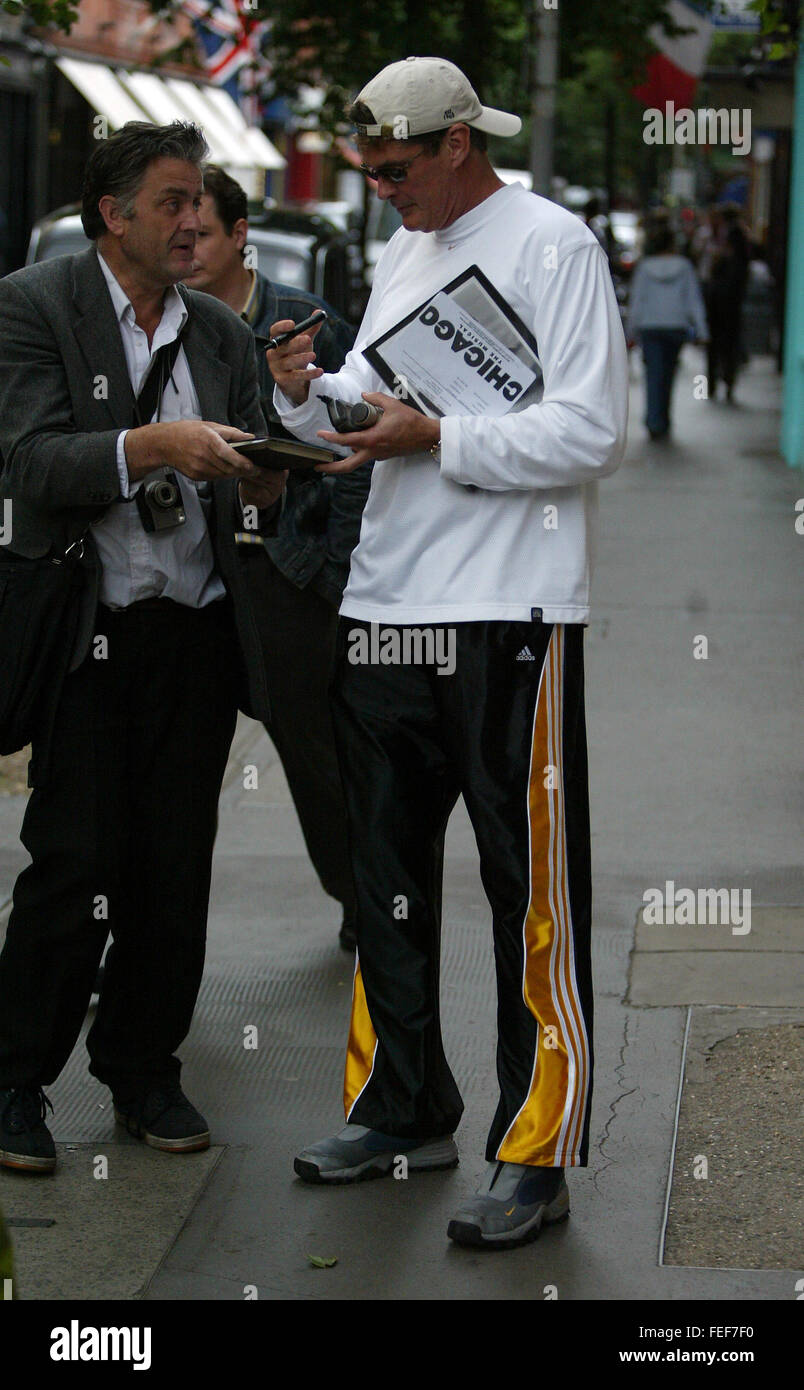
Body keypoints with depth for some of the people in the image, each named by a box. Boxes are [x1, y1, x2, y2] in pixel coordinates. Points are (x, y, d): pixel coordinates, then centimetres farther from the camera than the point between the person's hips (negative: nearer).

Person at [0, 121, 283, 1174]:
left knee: (176, 865, 5)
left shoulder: (221, 333, 13)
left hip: (197, 634, 5)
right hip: (89, 636, -5)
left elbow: (253, 500, 13)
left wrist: (265, 479, -10)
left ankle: (143, 1070, 20)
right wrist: (152, 445, -25)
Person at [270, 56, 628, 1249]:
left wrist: (441, 441, -17)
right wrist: (312, 394, 0)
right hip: (383, 611, 8)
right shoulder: (401, 256, 18)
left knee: (530, 891, -2)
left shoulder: (552, 244, -6)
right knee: (387, 877, 14)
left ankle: (536, 1156, 4)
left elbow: (592, 431, -13)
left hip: (510, 617, -8)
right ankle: (401, 1111, 27)